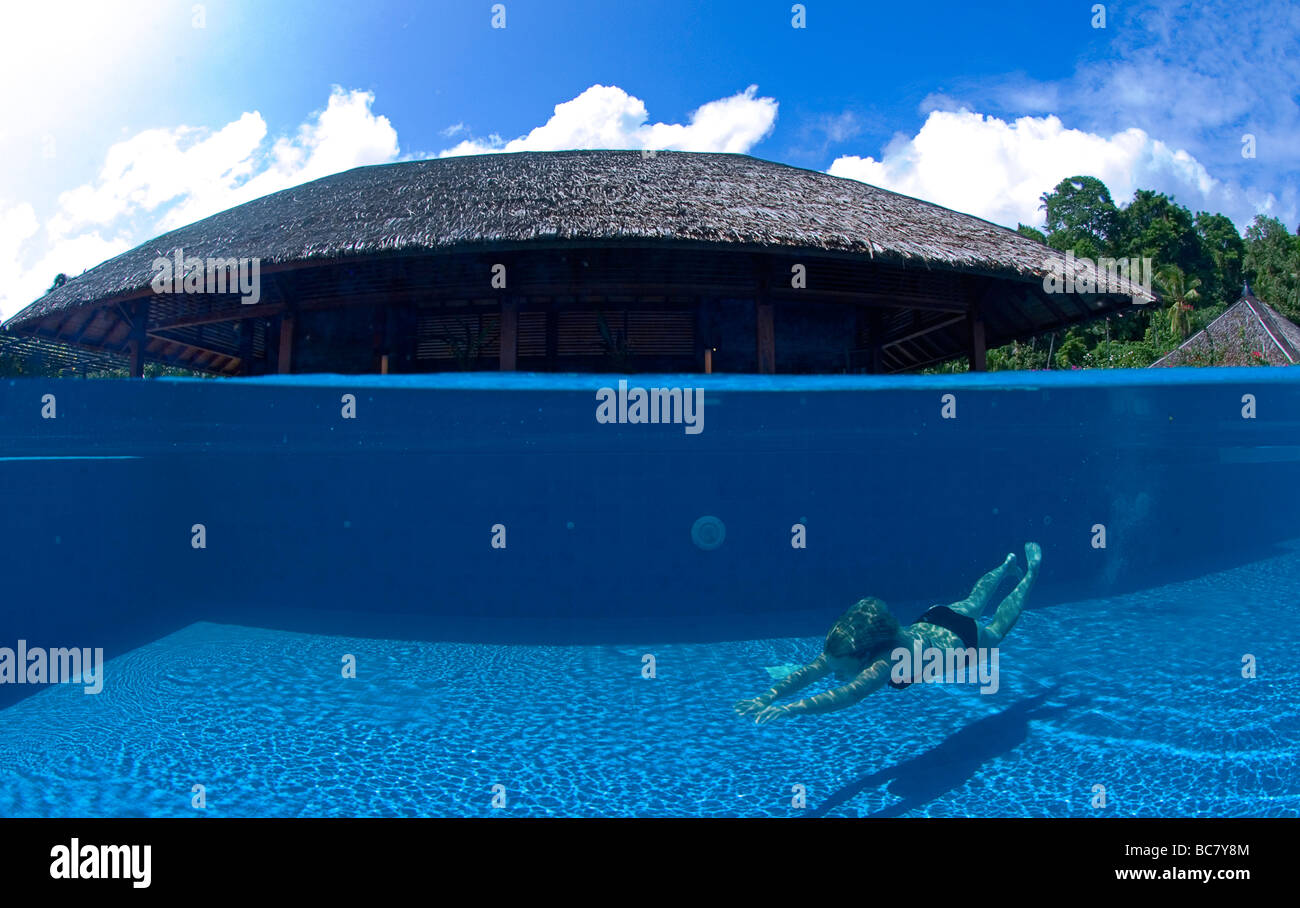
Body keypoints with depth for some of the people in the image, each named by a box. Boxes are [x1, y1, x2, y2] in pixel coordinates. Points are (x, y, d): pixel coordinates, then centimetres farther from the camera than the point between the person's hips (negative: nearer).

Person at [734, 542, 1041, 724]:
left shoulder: (890, 659, -49)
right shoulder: (846, 646, -32)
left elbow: (851, 694, -62)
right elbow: (809, 671, -37)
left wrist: (792, 709, -72)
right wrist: (769, 695, -54)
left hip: (963, 640, -4)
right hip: (929, 624, 5)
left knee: (996, 628, 27)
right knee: (974, 602, 33)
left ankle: (1030, 571, 46)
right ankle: (1009, 564, 58)